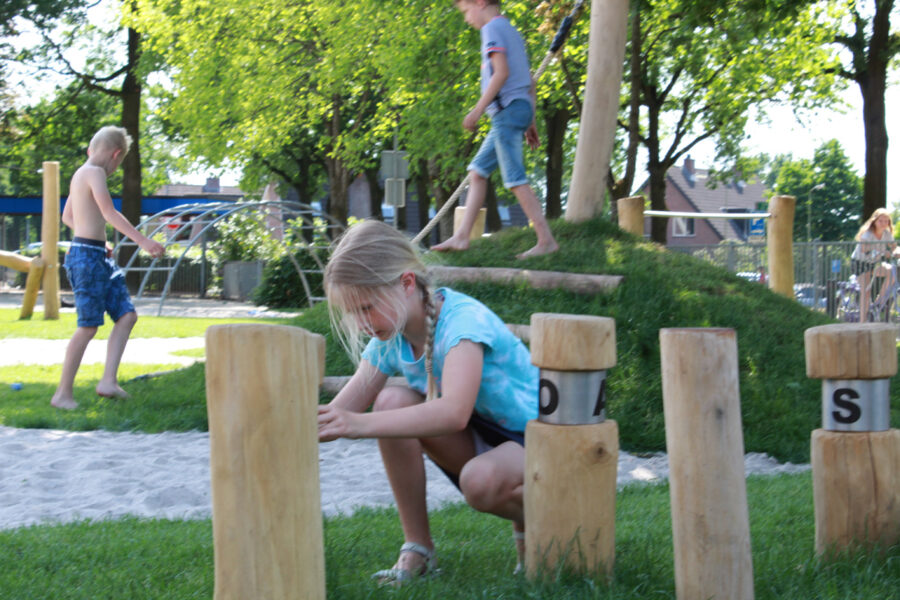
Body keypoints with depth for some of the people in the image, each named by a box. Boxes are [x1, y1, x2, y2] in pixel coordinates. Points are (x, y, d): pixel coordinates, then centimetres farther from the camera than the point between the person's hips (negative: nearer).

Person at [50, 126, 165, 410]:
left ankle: (108, 381, -1)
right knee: (88, 326, -7)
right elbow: (109, 213, -24)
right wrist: (143, 241, -29)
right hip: (87, 257, -10)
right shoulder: (95, 173, -12)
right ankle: (63, 393, -1)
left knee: (127, 315, 6)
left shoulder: (80, 174, 17)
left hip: (98, 258, 10)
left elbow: (67, 216, 29)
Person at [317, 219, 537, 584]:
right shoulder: (390, 340, -3)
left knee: (480, 481, -40)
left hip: (536, 443, -7)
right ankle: (418, 549, -9)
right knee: (392, 402, -18)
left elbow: (454, 412, -45)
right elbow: (339, 416, -7)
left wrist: (360, 424, -54)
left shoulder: (463, 319, -27)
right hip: (479, 442, 7)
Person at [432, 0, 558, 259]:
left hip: (507, 109, -10)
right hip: (521, 106, 10)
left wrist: (477, 110, -17)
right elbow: (529, 80, 22)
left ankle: (546, 240, -10)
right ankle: (461, 236, 11)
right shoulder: (511, 31, 23)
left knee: (516, 179, -10)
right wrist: (530, 121, 23)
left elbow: (501, 72, -17)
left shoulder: (492, 28, -6)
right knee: (477, 171, 11)